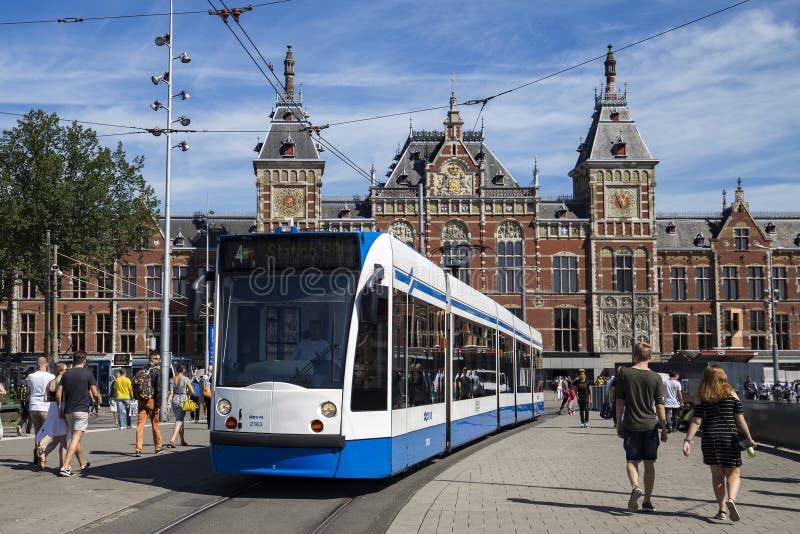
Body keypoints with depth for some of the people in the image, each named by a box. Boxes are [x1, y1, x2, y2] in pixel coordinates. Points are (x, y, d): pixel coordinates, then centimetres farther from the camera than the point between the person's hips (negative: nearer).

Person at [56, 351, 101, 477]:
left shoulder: (66, 374, 7)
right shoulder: (87, 374, -6)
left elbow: (58, 393, 3)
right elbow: (95, 393, -7)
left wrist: (60, 408, 13)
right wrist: (97, 401, 13)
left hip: (68, 411, 5)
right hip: (82, 410, -5)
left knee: (75, 438, 17)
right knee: (76, 439, -8)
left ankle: (83, 464, 30)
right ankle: (65, 467, -19)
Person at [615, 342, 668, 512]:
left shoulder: (623, 373, -3)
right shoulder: (655, 377, -3)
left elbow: (620, 402, -1)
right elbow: (660, 406, -2)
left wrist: (619, 424, 8)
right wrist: (664, 428, 7)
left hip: (631, 425, 0)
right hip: (650, 425, 1)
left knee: (631, 460, 10)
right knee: (649, 463, 9)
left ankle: (635, 487, -17)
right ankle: (648, 501, 13)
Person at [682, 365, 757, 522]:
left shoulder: (702, 397, 2)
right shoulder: (731, 394, 1)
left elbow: (696, 421, -6)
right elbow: (740, 420, -2)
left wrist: (687, 440, -7)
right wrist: (749, 439, 6)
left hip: (709, 439, 1)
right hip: (729, 438, -1)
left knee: (717, 474, 13)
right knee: (733, 474, 6)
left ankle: (722, 510, 13)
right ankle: (731, 499, -22)